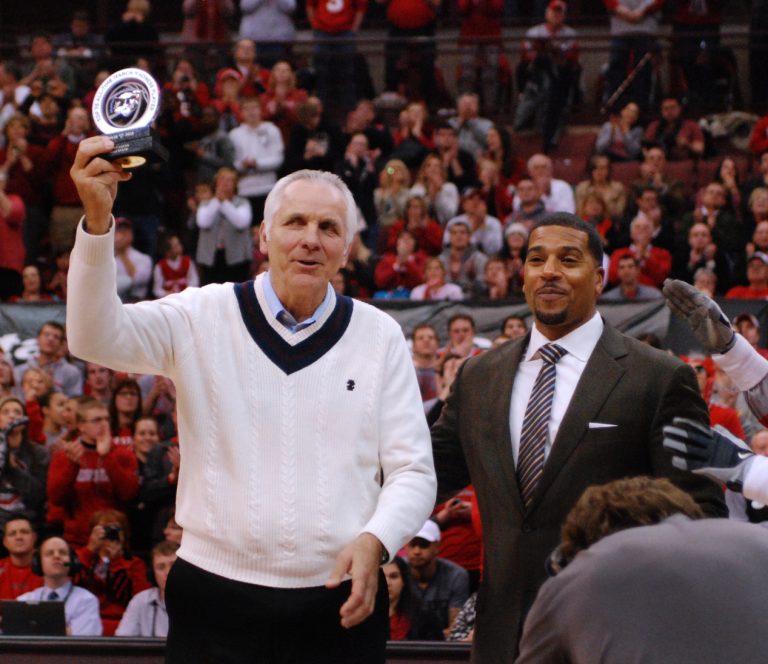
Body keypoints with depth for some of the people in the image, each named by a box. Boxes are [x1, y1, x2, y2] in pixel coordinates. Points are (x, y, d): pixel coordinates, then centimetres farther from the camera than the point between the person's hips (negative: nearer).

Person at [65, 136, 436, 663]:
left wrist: (374, 541, -16)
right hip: (217, 599, -1)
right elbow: (97, 338, -14)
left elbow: (413, 471, 5)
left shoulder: (379, 336, 7)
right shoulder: (205, 316, 3)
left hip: (340, 605, 1)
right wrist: (98, 220, -29)